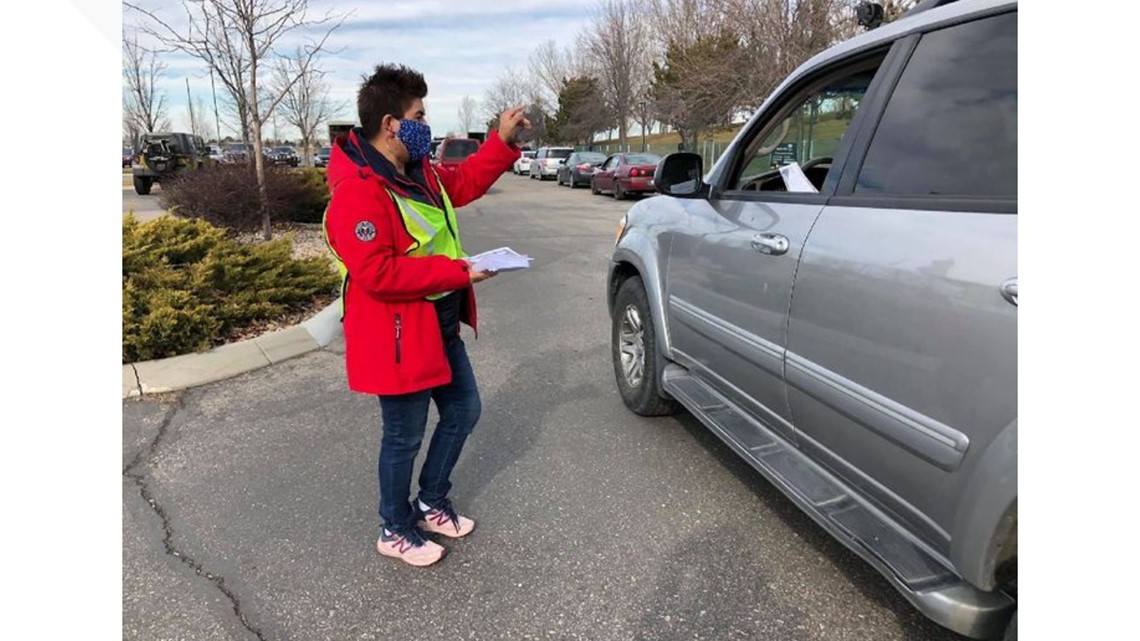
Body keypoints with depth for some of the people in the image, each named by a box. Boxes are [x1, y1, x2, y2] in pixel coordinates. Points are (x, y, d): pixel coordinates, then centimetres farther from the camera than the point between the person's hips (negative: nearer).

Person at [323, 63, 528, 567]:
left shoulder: (417, 172, 7)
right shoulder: (357, 191, -23)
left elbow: (462, 183, 23)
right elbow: (377, 273, -30)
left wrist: (503, 142, 12)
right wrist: (456, 272, -25)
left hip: (441, 327, 10)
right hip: (398, 337, -10)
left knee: (463, 412, 20)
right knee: (405, 438, 7)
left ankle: (432, 504, 40)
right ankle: (396, 530, 32)